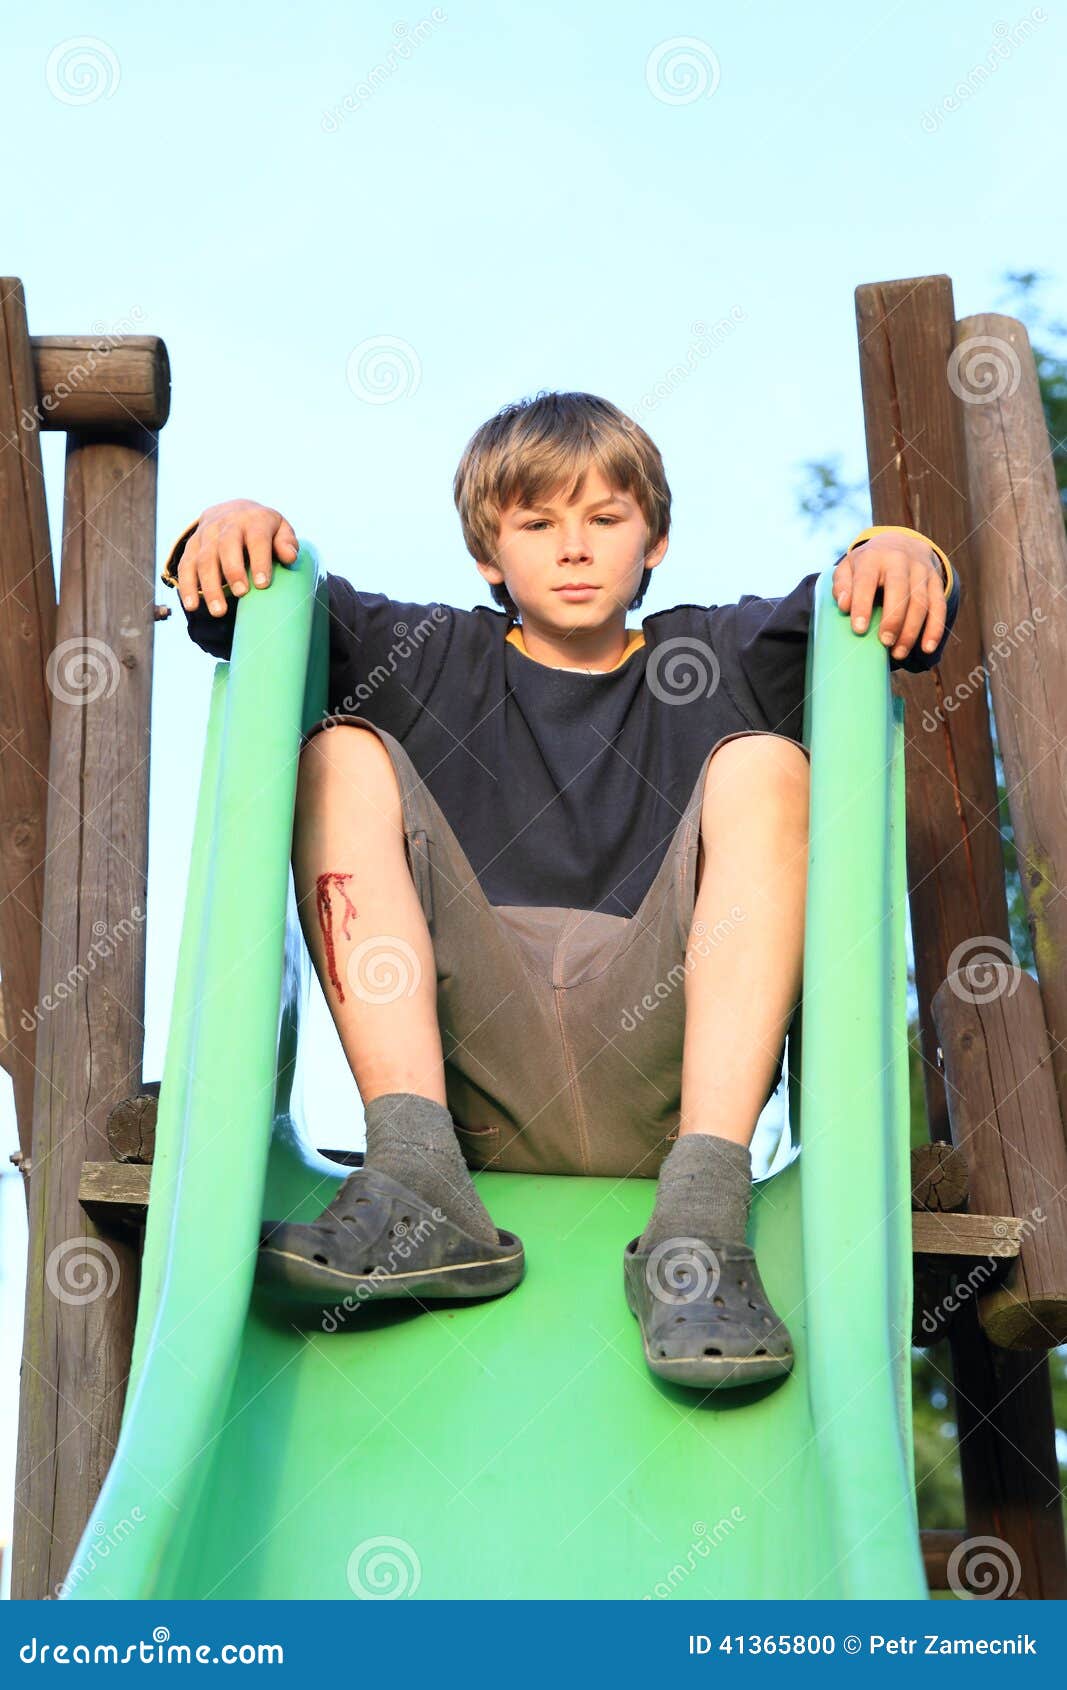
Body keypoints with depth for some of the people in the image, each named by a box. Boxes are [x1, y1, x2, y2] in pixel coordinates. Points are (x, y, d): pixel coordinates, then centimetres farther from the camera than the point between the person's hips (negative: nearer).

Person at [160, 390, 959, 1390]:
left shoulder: (718, 657, 21)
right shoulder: (433, 659, 22)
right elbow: (280, 614, 12)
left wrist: (897, 555, -15)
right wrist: (229, 531, -9)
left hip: (664, 1072, -1)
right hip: (475, 1065, 1)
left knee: (763, 763, -15)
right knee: (342, 754, -8)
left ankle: (699, 1211, -32)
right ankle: (418, 1178, -28)